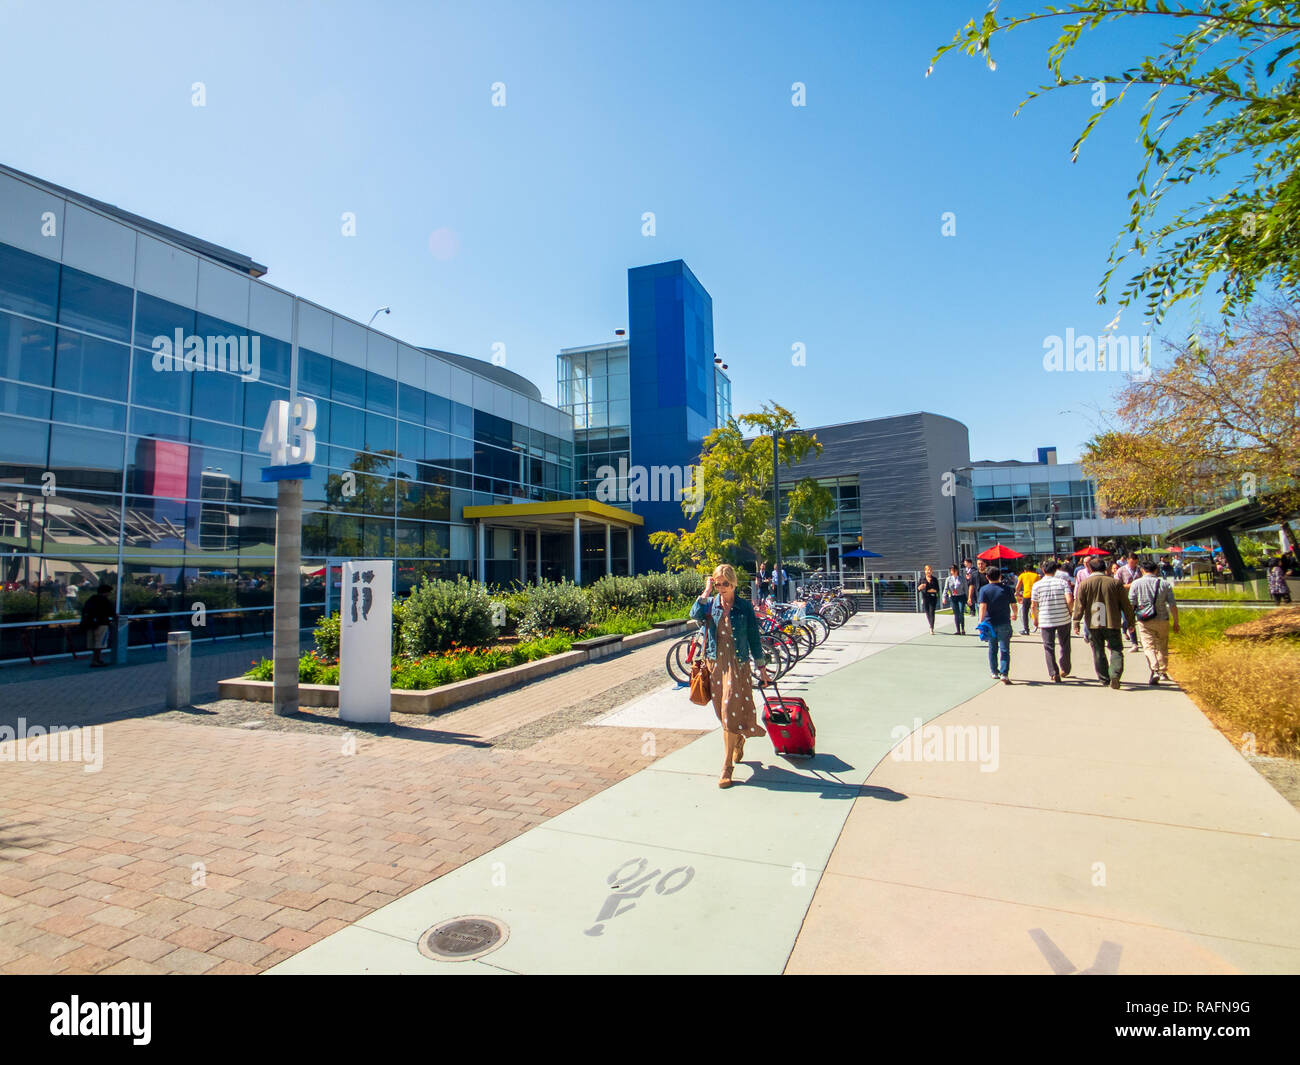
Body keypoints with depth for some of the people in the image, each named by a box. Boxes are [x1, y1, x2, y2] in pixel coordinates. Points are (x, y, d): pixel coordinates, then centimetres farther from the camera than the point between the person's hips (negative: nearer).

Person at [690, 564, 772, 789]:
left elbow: (754, 638, 4)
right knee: (723, 712, 12)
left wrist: (761, 666, 6)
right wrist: (706, 593, -17)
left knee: (730, 712, -8)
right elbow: (695, 614, -18)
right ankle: (739, 741, 42)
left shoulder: (744, 608, -1)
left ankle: (727, 766, -1)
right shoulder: (710, 604, 4)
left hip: (737, 663, -3)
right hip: (715, 662, 3)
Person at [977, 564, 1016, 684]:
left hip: (990, 623, 1)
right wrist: (1014, 614, 27)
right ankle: (1004, 674, -10)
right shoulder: (1006, 589, -1)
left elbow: (983, 607, -14)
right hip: (1004, 624, -1)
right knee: (1005, 650, 0)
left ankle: (994, 672, 24)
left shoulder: (984, 589, -5)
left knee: (992, 648, 15)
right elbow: (1013, 605, 6)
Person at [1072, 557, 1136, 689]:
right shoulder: (1115, 583, 0)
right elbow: (1126, 605, 4)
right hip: (1112, 623, 0)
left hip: (1093, 624, 0)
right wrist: (1130, 621, 13)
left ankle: (1104, 678, 17)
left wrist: (1076, 622, -1)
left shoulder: (1084, 584, -2)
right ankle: (1115, 675, -16)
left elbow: (1079, 605, -5)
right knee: (1116, 650, 4)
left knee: (1098, 652, 11)